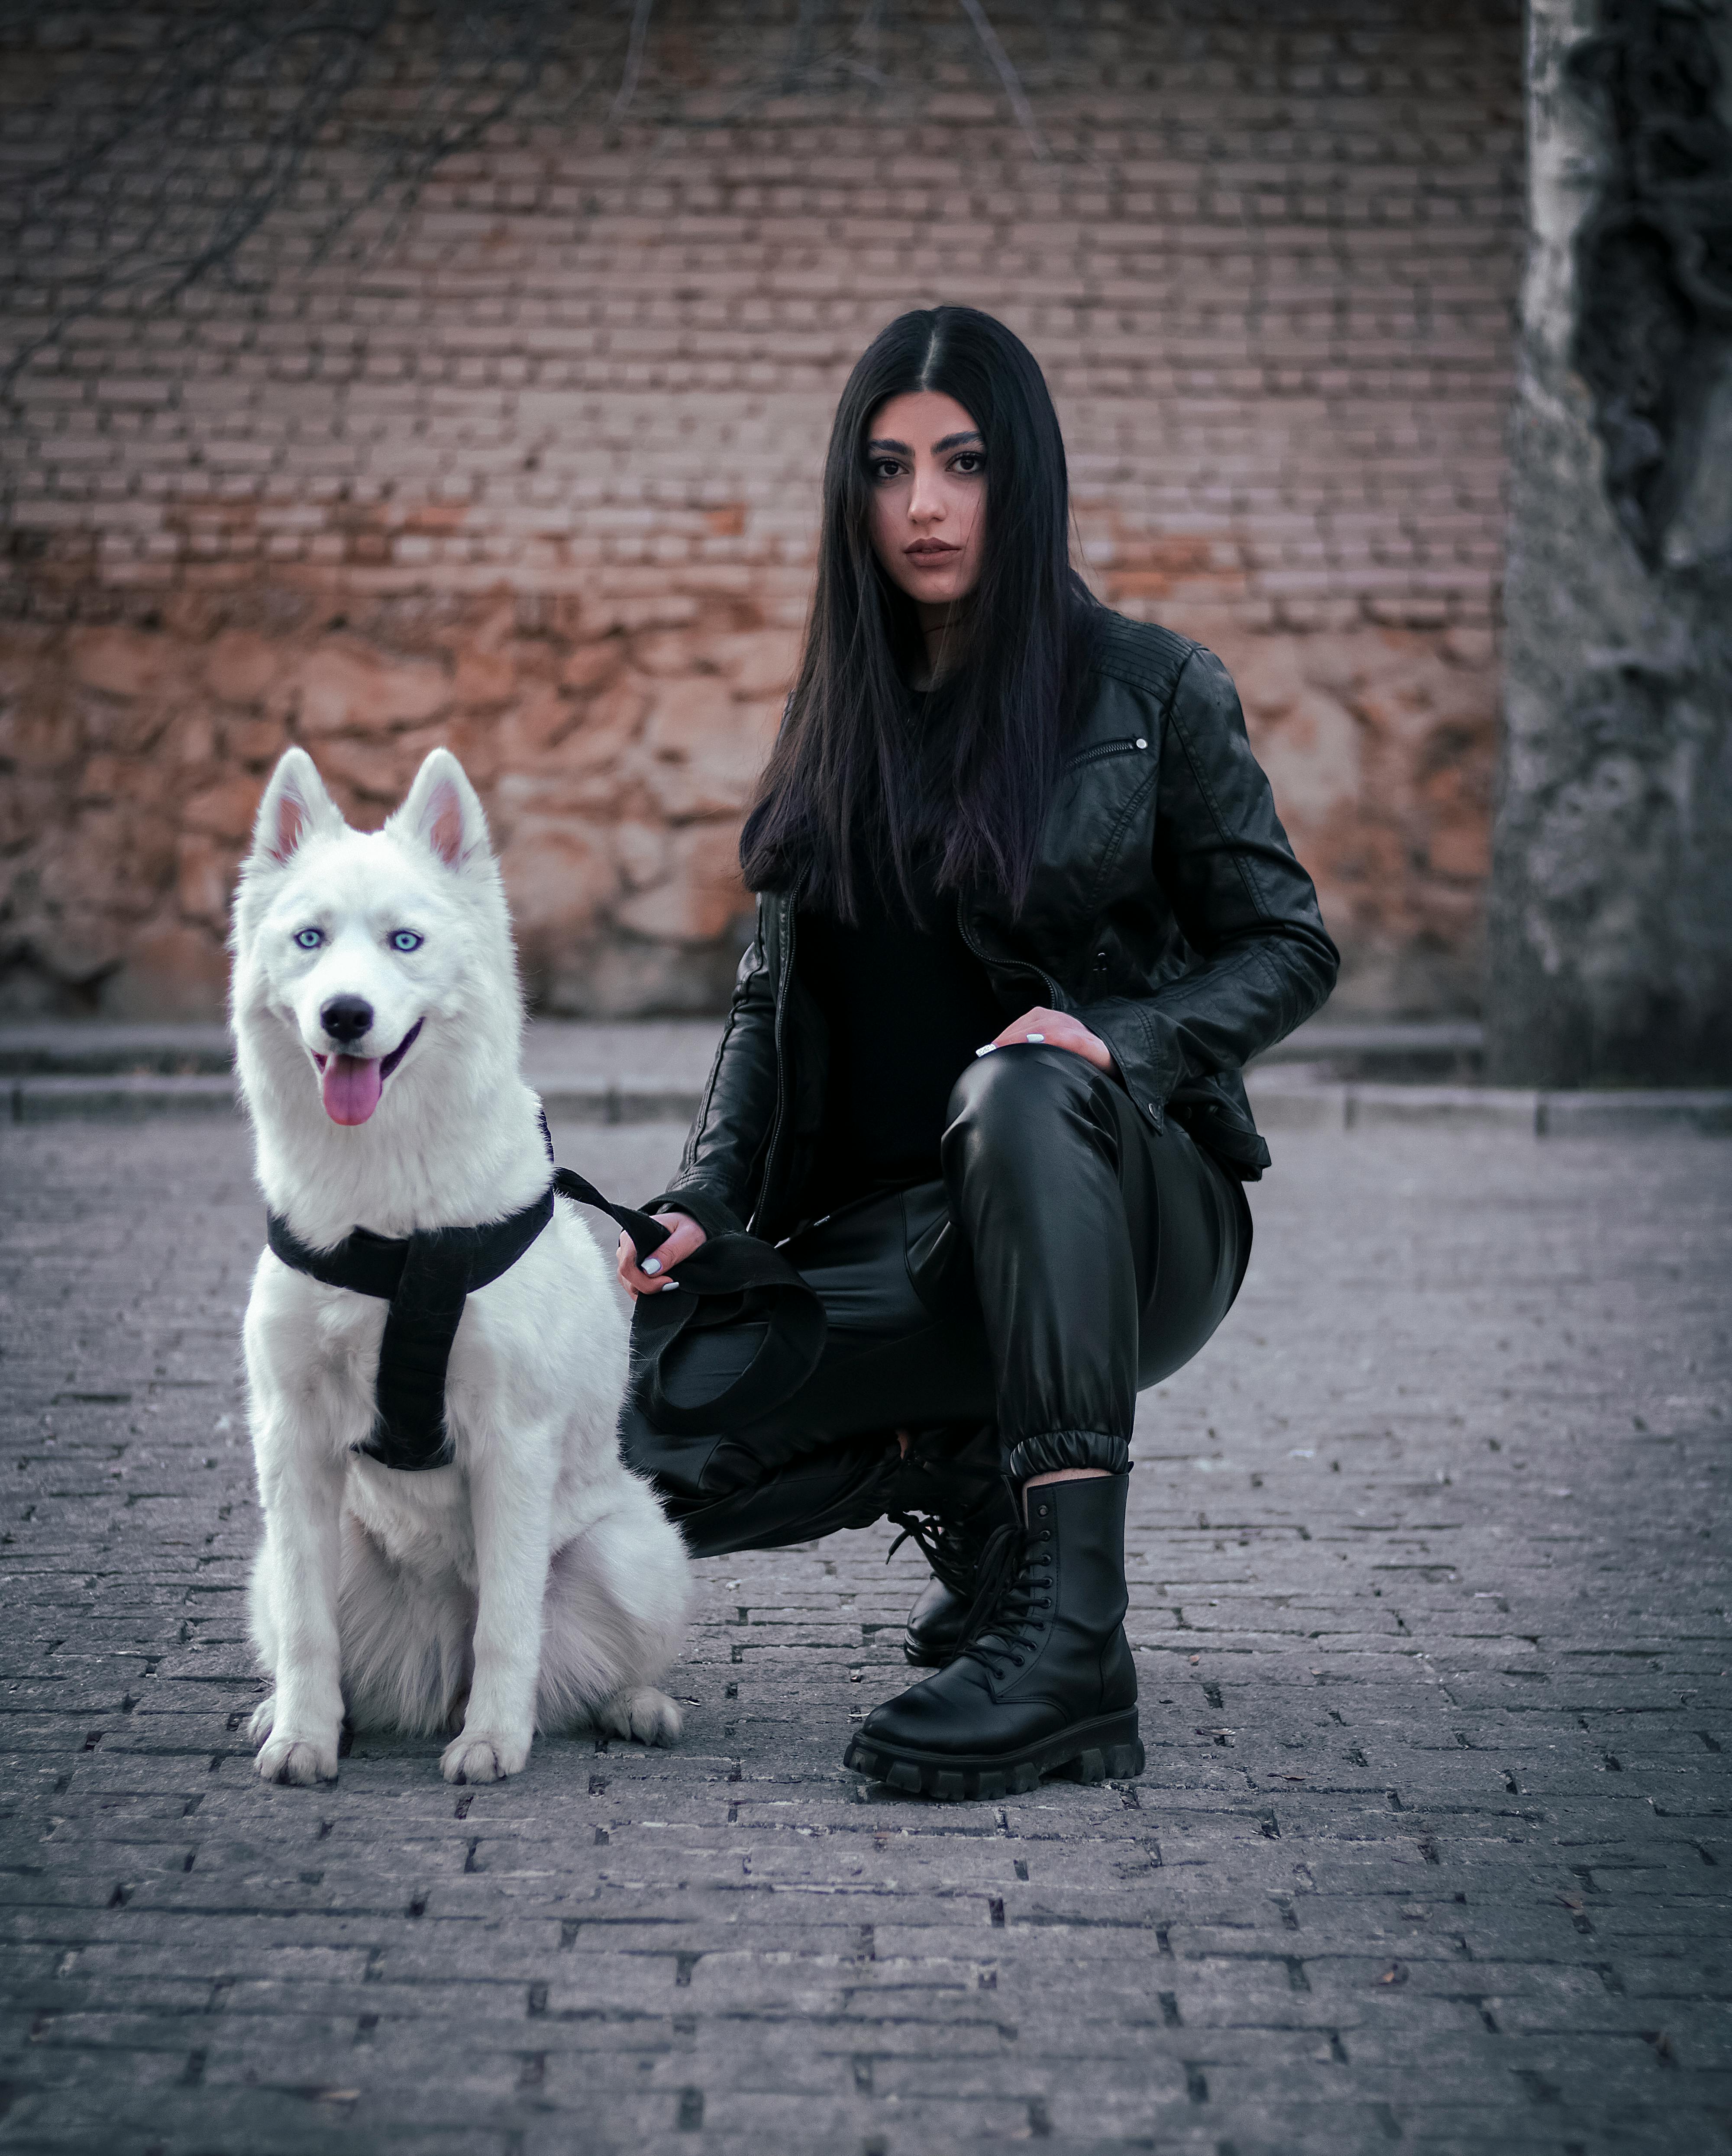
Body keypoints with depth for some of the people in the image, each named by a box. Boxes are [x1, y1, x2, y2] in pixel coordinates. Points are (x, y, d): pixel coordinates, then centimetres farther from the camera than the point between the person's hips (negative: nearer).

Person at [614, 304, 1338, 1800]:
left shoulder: (1151, 691, 0)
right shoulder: (841, 724, 12)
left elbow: (1290, 946, 0)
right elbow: (773, 1002, 13)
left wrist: (1117, 1036, -20)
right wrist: (702, 1203, -5)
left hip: (1130, 1209, -4)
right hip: (899, 1232, 4)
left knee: (1019, 1091, -40)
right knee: (647, 1450, -23)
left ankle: (1073, 1629, -44)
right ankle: (976, 1487, 7)